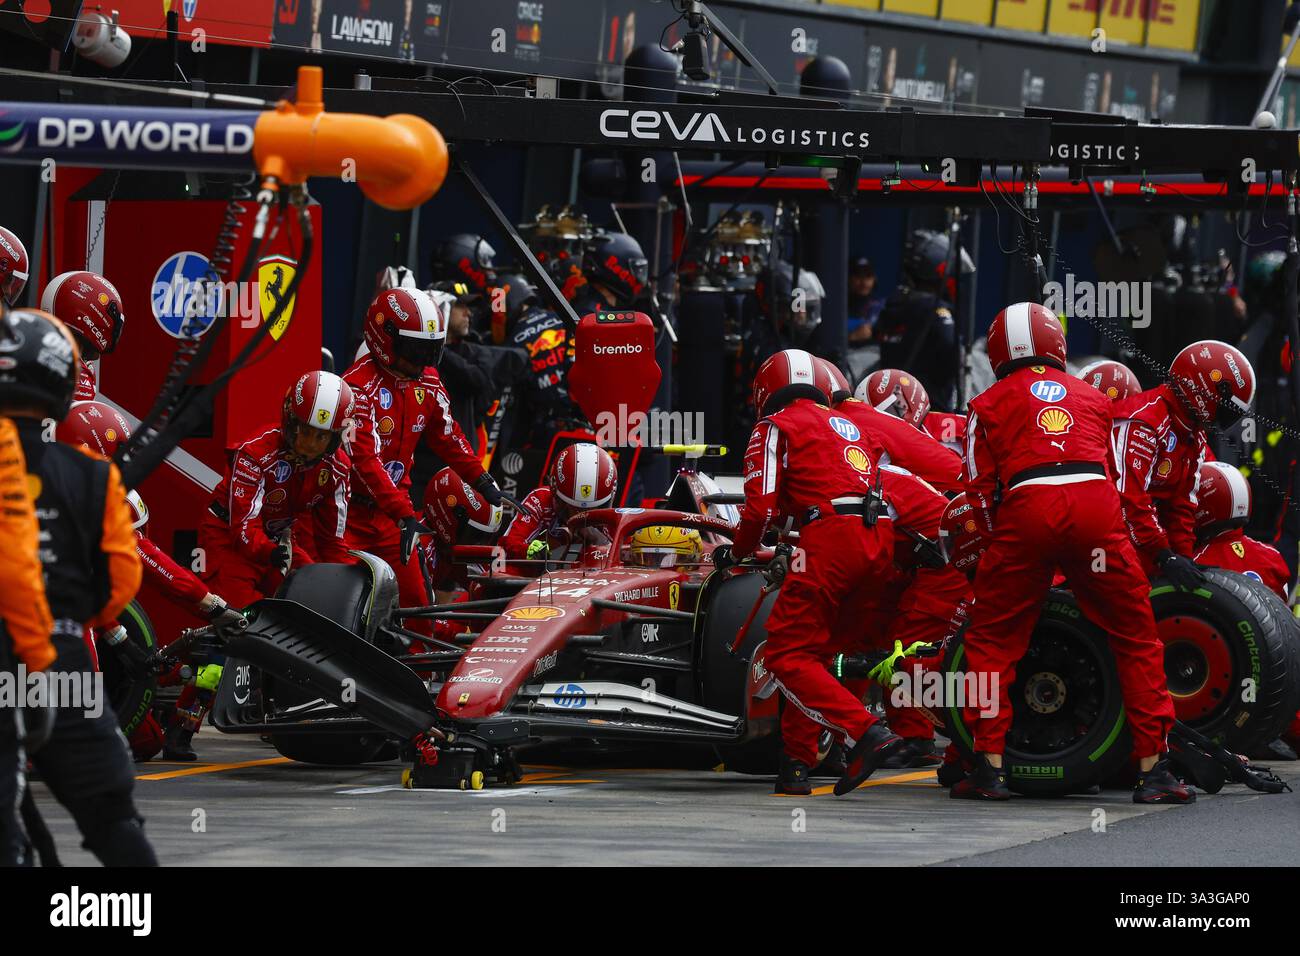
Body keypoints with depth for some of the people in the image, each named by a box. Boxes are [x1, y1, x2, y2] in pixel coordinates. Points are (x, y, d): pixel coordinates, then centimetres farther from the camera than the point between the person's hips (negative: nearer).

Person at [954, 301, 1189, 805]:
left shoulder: (988, 405, 19)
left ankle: (989, 767, 6)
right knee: (1136, 638, 11)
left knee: (992, 640, 12)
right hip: (1096, 506, 1)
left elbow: (980, 488, 11)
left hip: (1026, 507, -1)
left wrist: (998, 539, 23)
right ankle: (1152, 768, 7)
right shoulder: (1093, 398, 27)